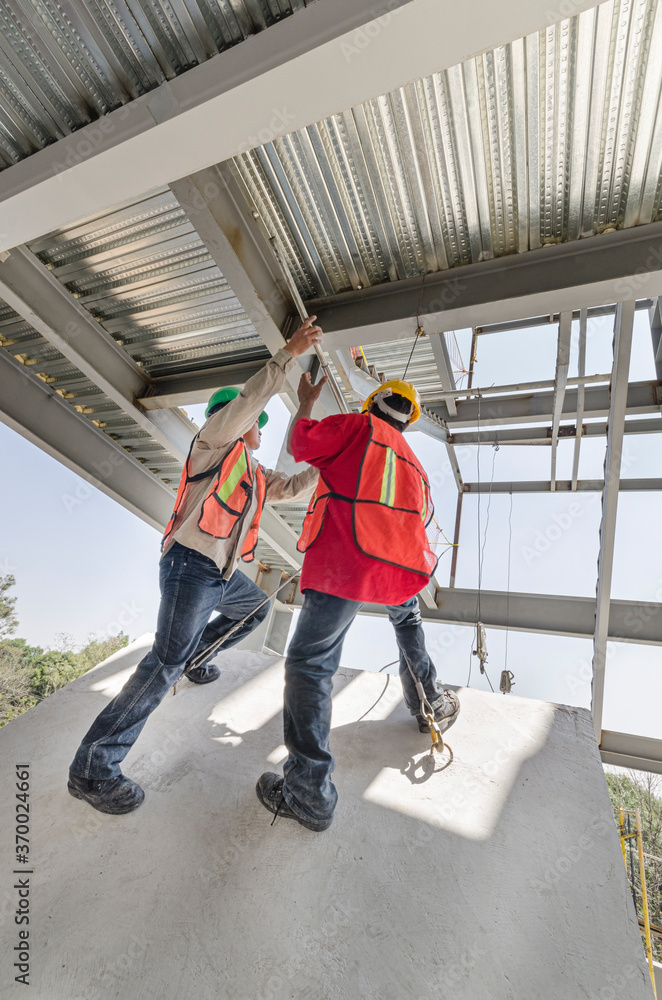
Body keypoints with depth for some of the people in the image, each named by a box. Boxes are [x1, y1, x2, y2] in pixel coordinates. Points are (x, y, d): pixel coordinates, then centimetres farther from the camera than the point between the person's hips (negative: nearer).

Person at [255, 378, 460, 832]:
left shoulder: (360, 426, 11)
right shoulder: (414, 462, 27)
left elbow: (300, 444, 7)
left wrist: (305, 403, 25)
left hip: (344, 563, -6)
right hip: (406, 565, 7)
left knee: (309, 664, 1)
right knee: (407, 619, 38)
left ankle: (309, 794, 5)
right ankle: (431, 704, 48)